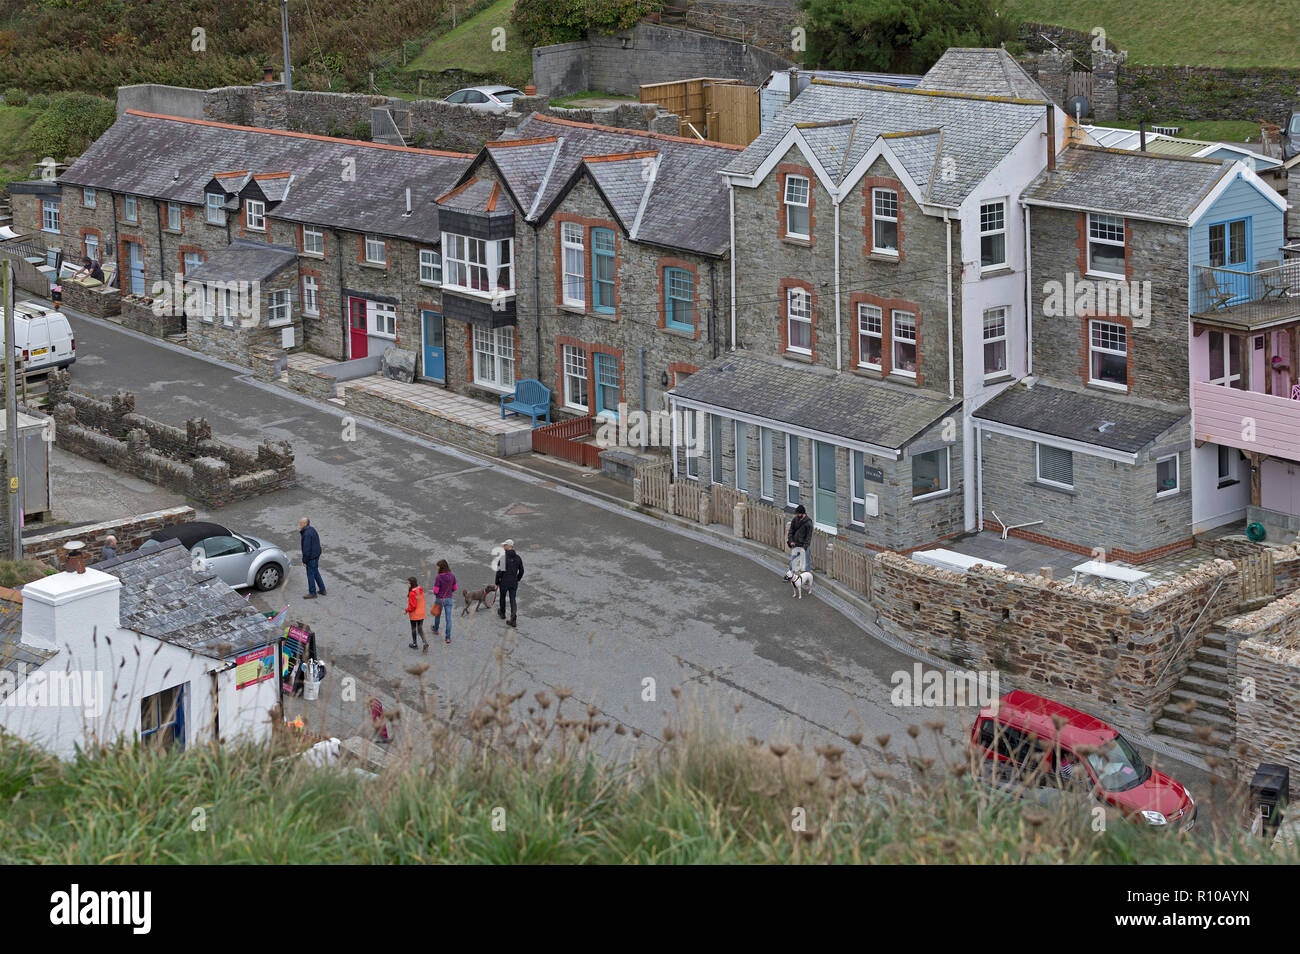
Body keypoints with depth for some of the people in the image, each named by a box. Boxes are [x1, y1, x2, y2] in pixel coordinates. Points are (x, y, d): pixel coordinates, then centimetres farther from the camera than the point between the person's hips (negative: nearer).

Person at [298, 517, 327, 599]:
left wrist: (304, 561, -19)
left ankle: (312, 593, 12)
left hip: (311, 557, -10)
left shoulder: (307, 534, -26)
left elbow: (307, 549, -24)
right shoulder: (312, 529, 5)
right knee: (316, 573, 22)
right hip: (316, 555, 10)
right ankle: (322, 590, 30)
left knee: (310, 575, 2)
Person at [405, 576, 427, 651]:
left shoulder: (412, 594, -24)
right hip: (421, 614, 6)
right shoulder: (421, 591, -2)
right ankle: (425, 642, -5)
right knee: (420, 629, 13)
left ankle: (414, 644, 26)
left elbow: (412, 606, -23)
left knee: (413, 629, 13)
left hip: (414, 615, -6)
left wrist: (407, 610, -8)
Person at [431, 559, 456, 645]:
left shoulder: (438, 577, -22)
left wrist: (435, 593, 4)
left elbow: (435, 590, -19)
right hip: (449, 599, 3)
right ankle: (448, 638, 1)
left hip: (440, 599, -3)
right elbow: (454, 588, 4)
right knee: (448, 619, 4)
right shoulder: (452, 576, -7)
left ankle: (436, 630, 48)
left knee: (437, 615, 24)